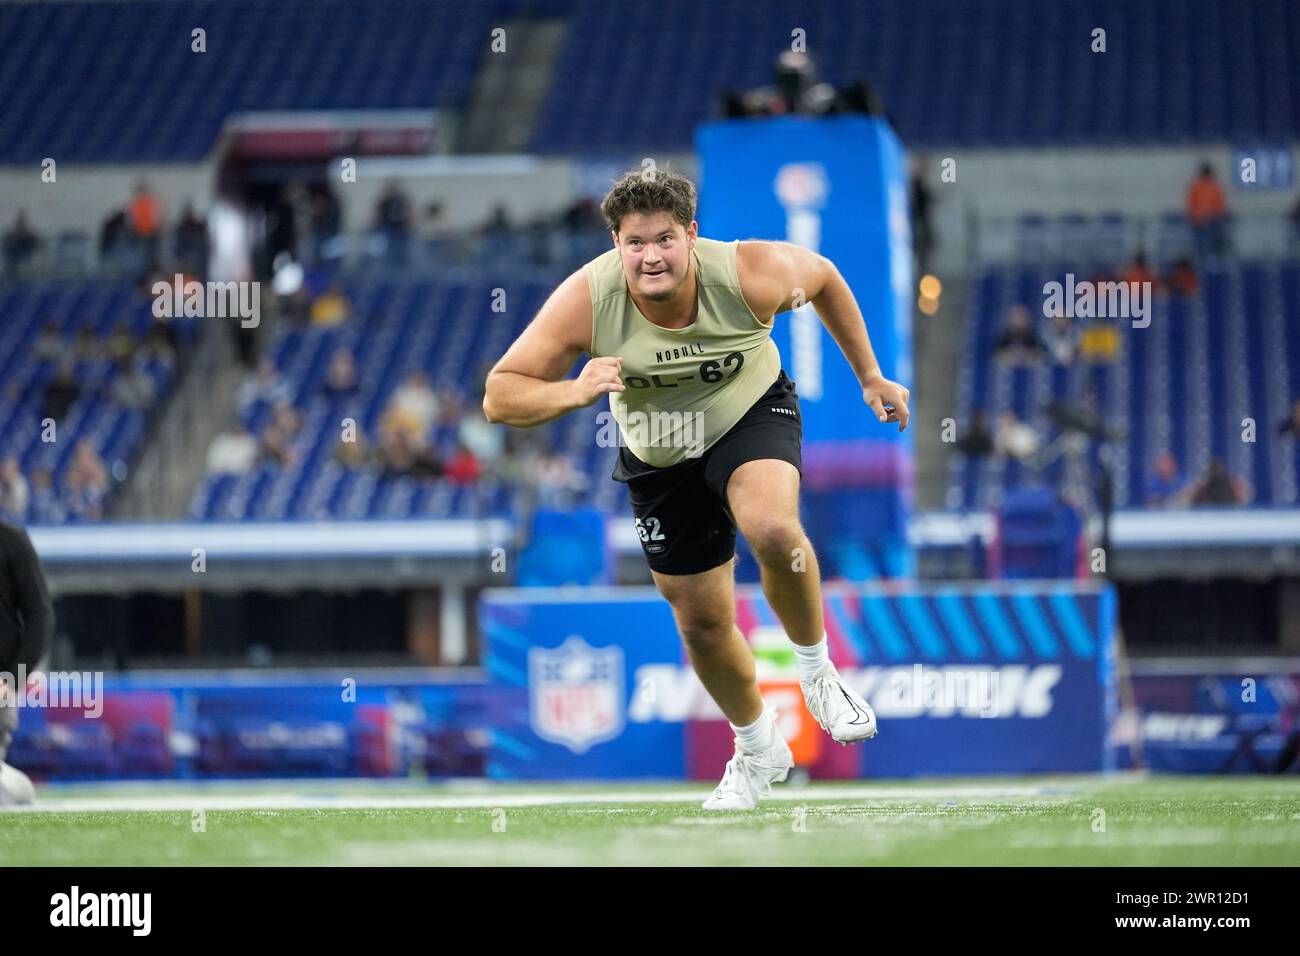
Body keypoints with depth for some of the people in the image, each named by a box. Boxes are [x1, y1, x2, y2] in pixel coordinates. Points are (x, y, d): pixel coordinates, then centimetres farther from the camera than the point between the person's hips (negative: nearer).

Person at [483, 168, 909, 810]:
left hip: (752, 414, -2)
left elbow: (823, 276, -5)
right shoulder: (585, 299, -29)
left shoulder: (751, 273, -29)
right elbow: (498, 398, -25)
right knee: (701, 622, 10)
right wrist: (573, 393, -44)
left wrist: (870, 377, 2)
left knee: (772, 529, -34)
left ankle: (815, 668, -6)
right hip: (659, 460, 2)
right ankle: (758, 749, 39)